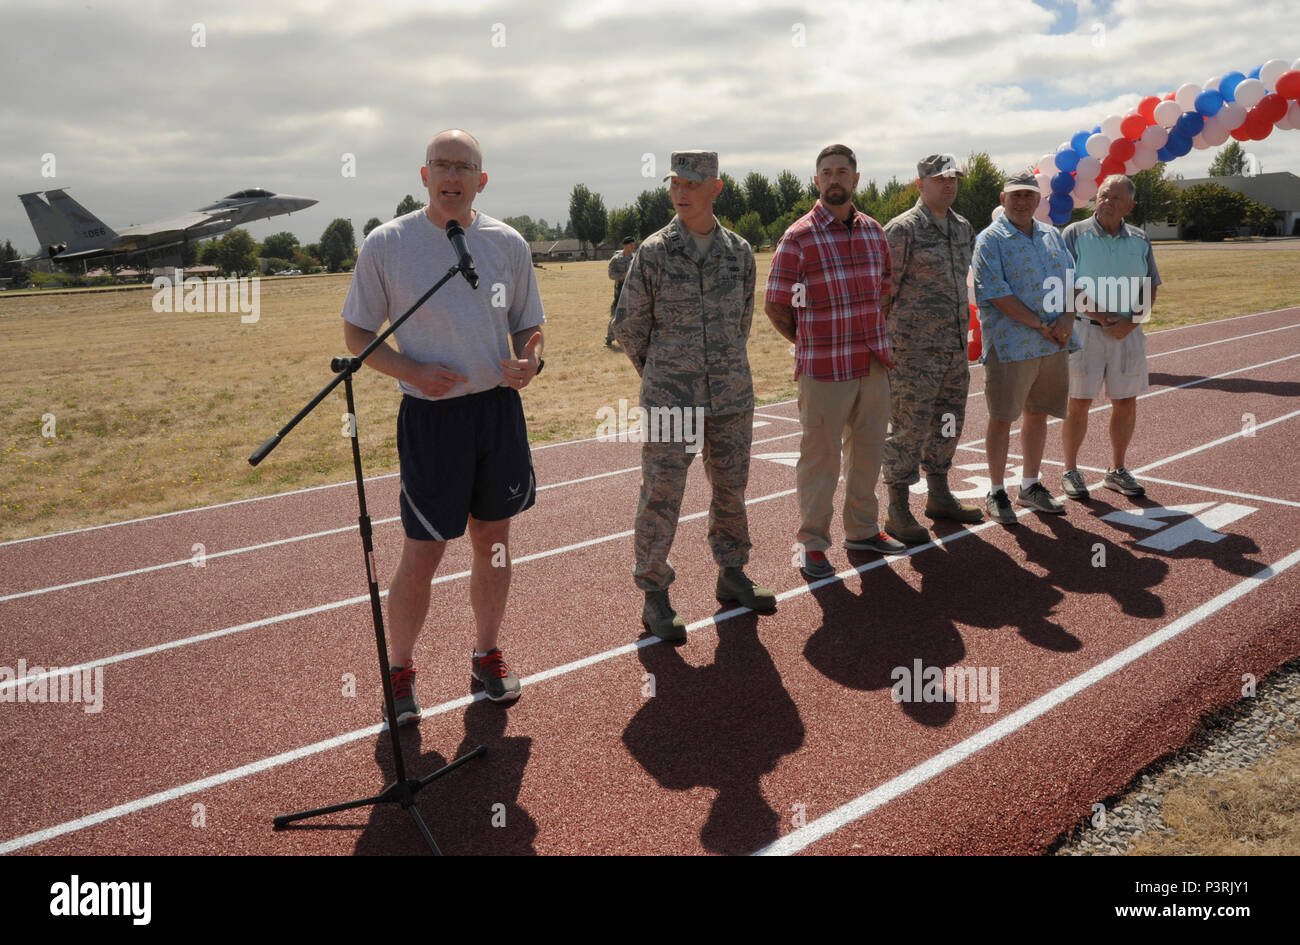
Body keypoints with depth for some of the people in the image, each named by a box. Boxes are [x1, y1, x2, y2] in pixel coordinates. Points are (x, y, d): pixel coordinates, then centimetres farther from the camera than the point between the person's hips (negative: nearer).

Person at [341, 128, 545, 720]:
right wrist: (411, 371, -15)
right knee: (422, 554, 0)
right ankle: (399, 670, 22)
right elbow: (356, 333, 2)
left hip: (500, 409, 4)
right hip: (430, 416, -3)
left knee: (493, 541, 13)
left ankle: (487, 656, 31)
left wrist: (530, 361, -10)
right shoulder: (386, 244, -3)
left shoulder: (507, 244, 5)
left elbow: (528, 325, 13)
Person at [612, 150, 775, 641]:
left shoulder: (740, 252, 6)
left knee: (731, 490, 13)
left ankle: (732, 575, 30)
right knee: (660, 498, -1)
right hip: (669, 399, -3)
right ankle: (654, 597, 10)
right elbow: (628, 327, 3)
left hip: (732, 397, 4)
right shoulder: (654, 252, -4)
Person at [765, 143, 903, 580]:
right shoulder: (799, 238, -7)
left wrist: (876, 339, 14)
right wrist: (811, 344, 1)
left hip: (875, 363, 6)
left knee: (867, 450, 15)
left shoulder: (874, 232, 10)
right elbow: (775, 307, -4)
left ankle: (862, 530, 31)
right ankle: (812, 543, 13)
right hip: (824, 369, -6)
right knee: (820, 456, 1)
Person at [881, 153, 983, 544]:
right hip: (915, 348, -7)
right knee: (909, 427, -4)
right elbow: (885, 288, -9)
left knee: (949, 422, 14)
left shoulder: (963, 228, 13)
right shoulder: (902, 229, -9)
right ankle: (897, 511, 5)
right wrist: (885, 341, -9)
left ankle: (939, 496, 29)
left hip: (955, 346, 8)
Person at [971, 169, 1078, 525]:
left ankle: (1030, 486, 24)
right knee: (1002, 418, -1)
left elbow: (1072, 281, 15)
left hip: (1053, 345, 6)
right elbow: (996, 293, -15)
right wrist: (1041, 326, -15)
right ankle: (996, 493, 9)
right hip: (1010, 344, -6)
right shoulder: (990, 240, -5)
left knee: (1038, 414, 12)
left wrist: (1067, 318, -5)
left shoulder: (1052, 236, 16)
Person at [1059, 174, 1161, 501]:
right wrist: (1100, 316, -15)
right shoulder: (1075, 234, -2)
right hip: (1084, 329, -4)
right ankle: (1070, 471, 11)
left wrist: (1131, 321, -8)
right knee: (1079, 403, -1)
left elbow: (1149, 289, 9)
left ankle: (1117, 470, 20)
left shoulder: (1140, 241, 9)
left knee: (1126, 403, 7)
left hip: (1127, 332, 4)